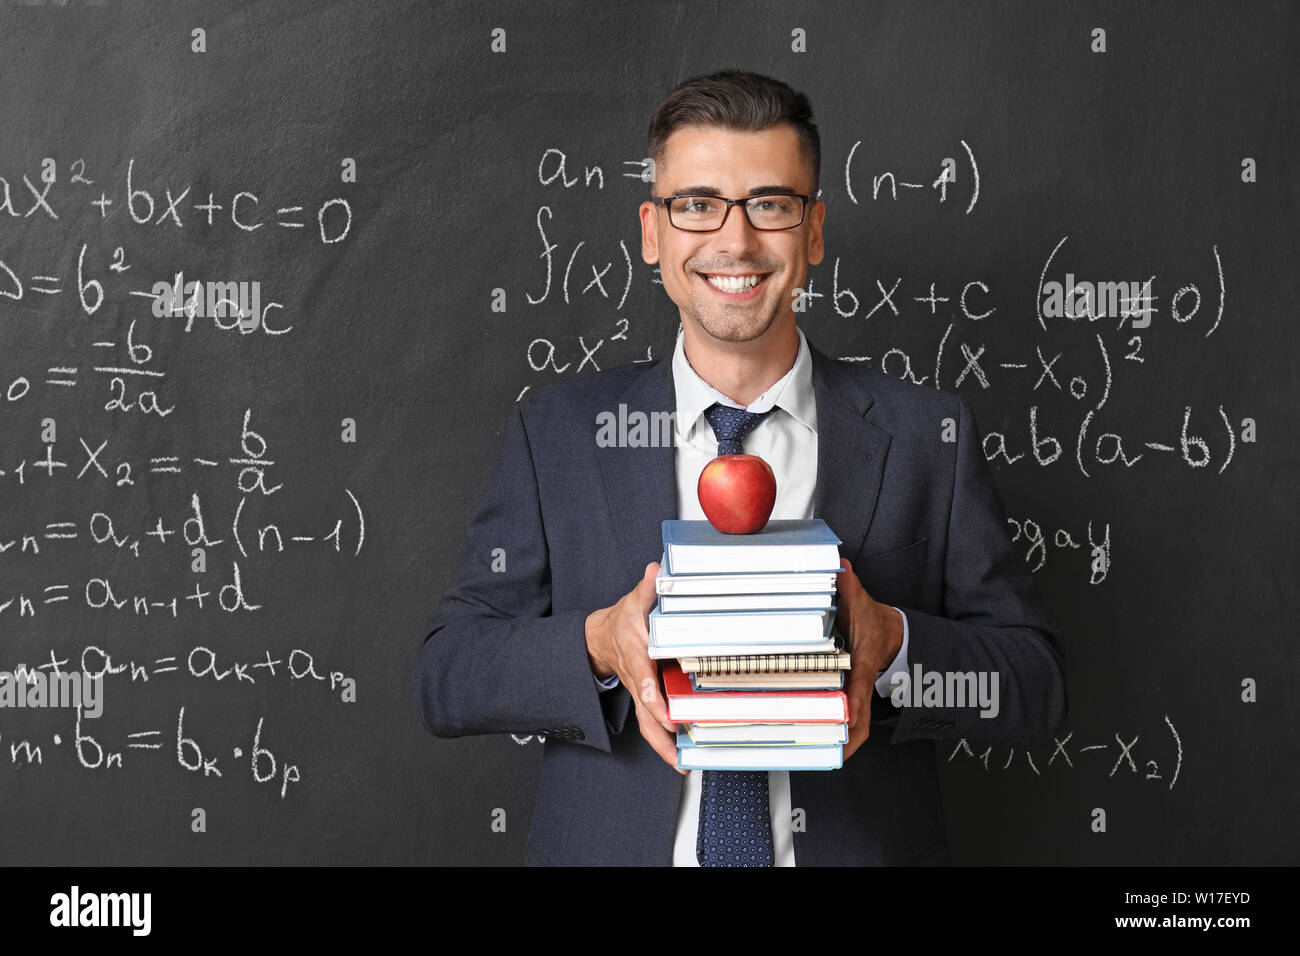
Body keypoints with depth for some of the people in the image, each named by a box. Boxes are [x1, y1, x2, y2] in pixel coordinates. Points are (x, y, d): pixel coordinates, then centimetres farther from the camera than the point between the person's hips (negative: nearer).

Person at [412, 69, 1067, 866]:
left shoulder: (929, 436, -3)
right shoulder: (556, 433, -2)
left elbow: (1038, 692, -3)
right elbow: (445, 679, -5)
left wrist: (894, 643, -21)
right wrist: (597, 645, -22)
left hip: (857, 845, 0)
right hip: (619, 845, 0)